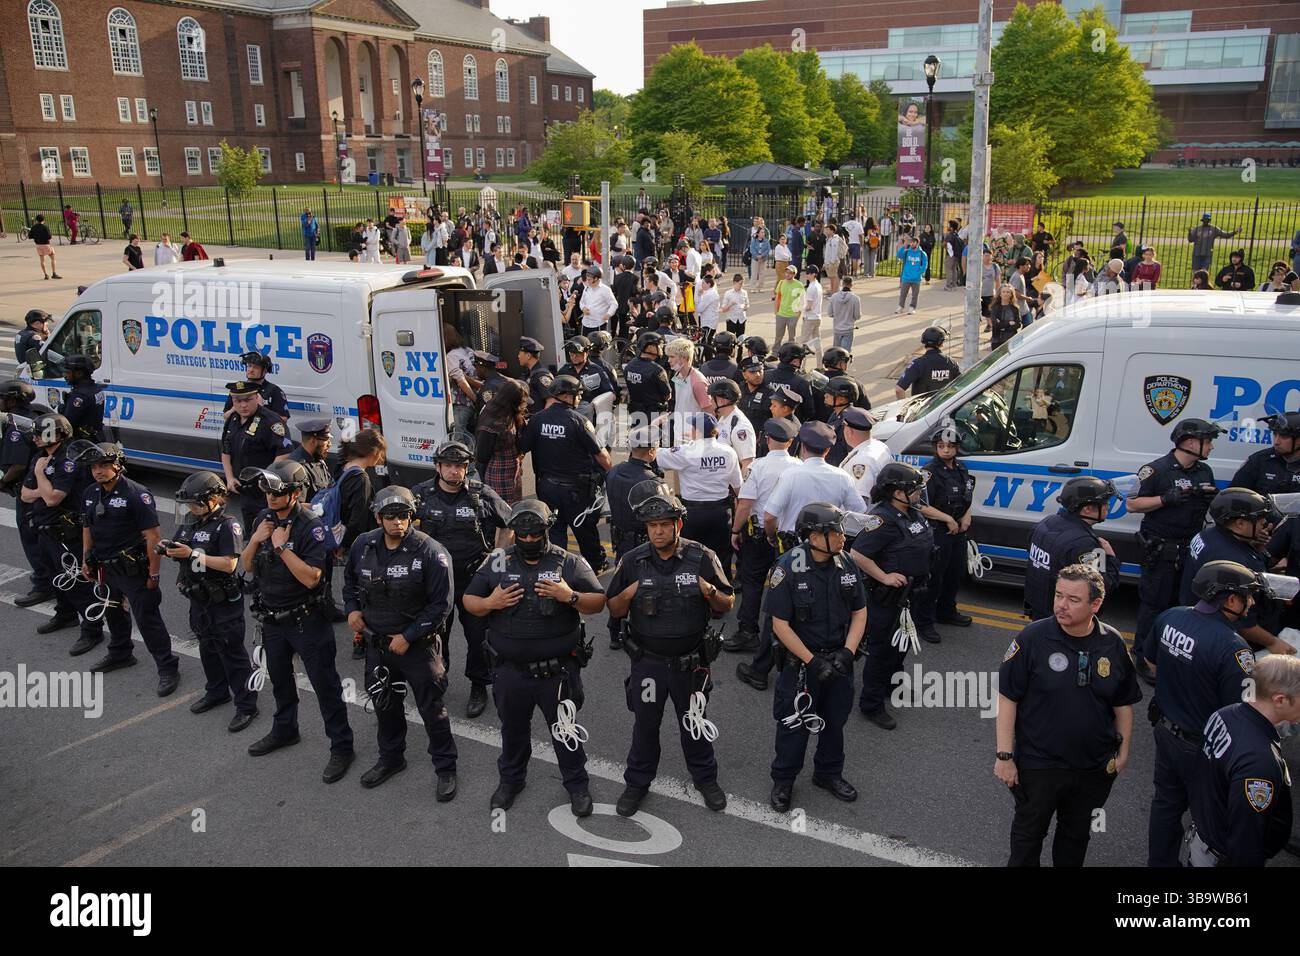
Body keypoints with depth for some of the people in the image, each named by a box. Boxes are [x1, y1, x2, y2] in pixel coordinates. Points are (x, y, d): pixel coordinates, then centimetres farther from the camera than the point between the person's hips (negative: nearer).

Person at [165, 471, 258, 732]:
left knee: (232, 652, -2)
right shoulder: (190, 522, 6)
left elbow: (229, 564, -25)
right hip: (198, 598, 8)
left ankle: (246, 705, 7)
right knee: (208, 647, 21)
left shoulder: (227, 525, -18)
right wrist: (169, 550, -10)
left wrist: (192, 554, -25)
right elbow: (181, 552, 13)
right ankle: (217, 692, 39)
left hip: (223, 602, -8)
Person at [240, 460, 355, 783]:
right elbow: (246, 566, 4)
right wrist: (256, 539, -14)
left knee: (324, 683, 0)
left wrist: (282, 546, -28)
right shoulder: (263, 518, 0)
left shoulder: (311, 527, -21)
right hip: (272, 618, 7)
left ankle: (341, 747, 10)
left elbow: (311, 577, -28)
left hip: (306, 620, -7)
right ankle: (284, 730, 46)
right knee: (279, 676, 24)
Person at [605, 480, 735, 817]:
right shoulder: (632, 561, -5)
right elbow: (614, 609, 2)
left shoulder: (701, 558, -9)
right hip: (647, 661, 1)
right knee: (645, 724, 15)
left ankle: (705, 778, 38)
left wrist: (710, 592, -24)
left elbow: (727, 605, -3)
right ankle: (637, 783, 34)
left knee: (695, 722, 17)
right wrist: (629, 593, -19)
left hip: (690, 661, -1)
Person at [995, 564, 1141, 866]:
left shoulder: (1113, 643, -7)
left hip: (1095, 768, 3)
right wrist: (1005, 756, -15)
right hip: (1038, 765, -3)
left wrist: (1124, 750, 8)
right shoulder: (1033, 638, -18)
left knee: (1077, 833, 23)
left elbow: (1123, 703, 6)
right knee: (1028, 832, 16)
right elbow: (1007, 697, -14)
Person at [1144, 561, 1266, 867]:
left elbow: (1151, 660, 8)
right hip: (1202, 747, -6)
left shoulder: (1169, 618, -11)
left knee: (1166, 803, 24)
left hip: (1166, 729, 7)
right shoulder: (1231, 647, -32)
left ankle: (1158, 861, 41)